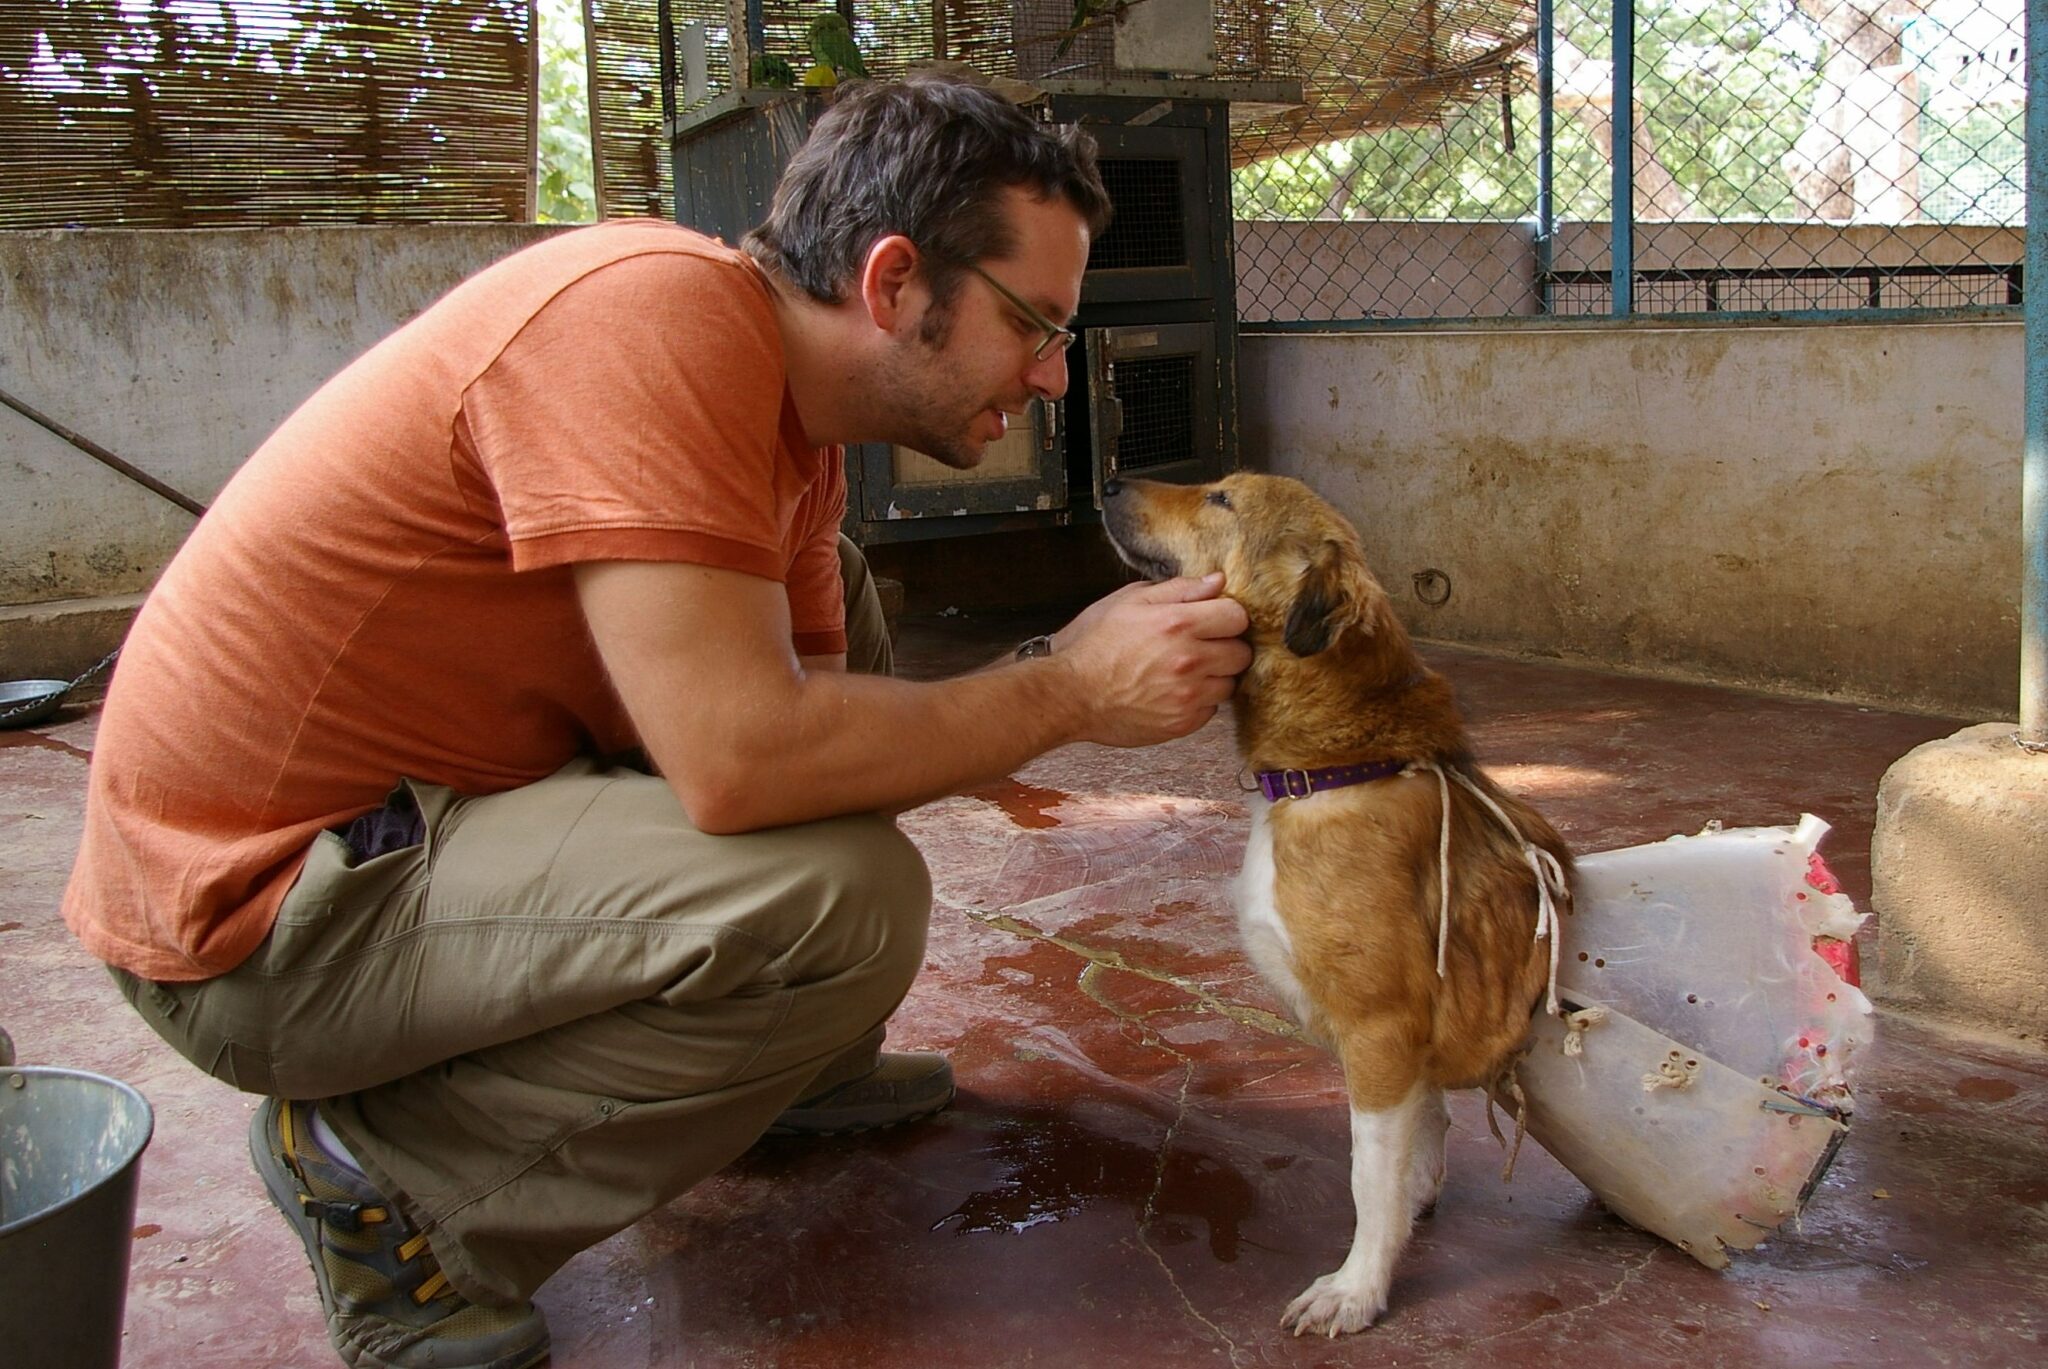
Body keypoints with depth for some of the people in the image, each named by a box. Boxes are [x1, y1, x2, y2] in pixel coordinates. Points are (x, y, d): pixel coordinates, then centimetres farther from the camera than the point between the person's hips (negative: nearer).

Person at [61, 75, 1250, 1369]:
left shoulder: (792, 431, 5)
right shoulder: (651, 314, -25)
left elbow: (806, 709, 4)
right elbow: (741, 760, -31)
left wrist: (1086, 670, -6)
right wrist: (1064, 693, -20)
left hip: (427, 803, 10)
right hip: (254, 902, -10)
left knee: (835, 597, 14)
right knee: (848, 899, -25)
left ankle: (794, 1060, 21)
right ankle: (395, 1180, -6)